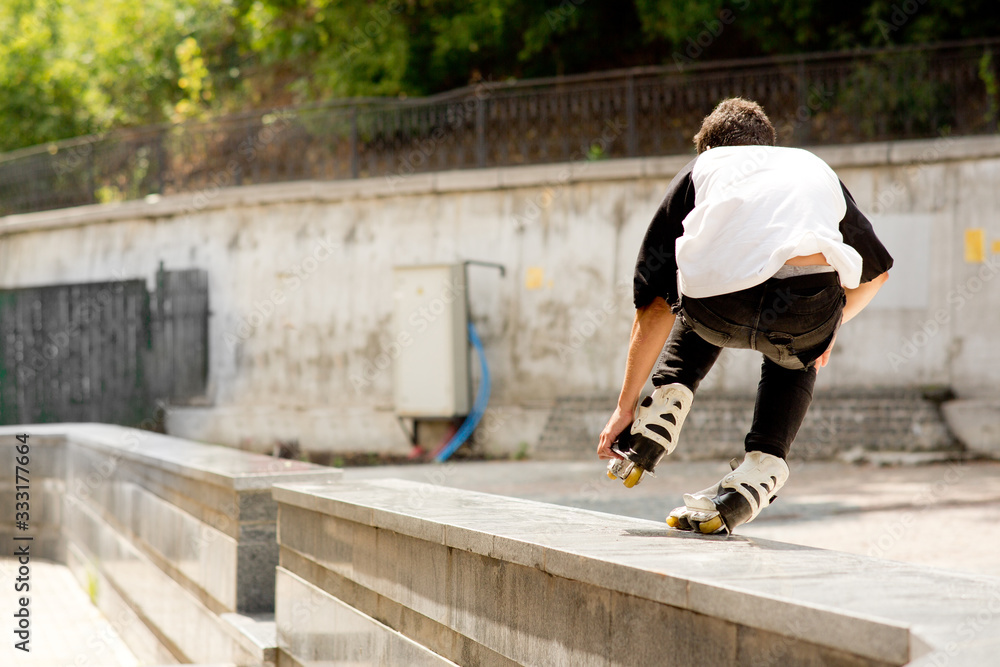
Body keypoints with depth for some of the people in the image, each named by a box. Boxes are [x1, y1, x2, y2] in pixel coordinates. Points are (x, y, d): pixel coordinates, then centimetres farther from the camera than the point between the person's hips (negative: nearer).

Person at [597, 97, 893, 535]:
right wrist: (829, 327, 62)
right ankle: (762, 467, 15)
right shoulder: (813, 167, 37)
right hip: (810, 309, 0)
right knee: (794, 360, 37)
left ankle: (666, 403, 20)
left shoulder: (701, 168, 31)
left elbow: (654, 303, 30)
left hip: (719, 309, 0)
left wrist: (626, 407, 35)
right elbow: (876, 269, 46)